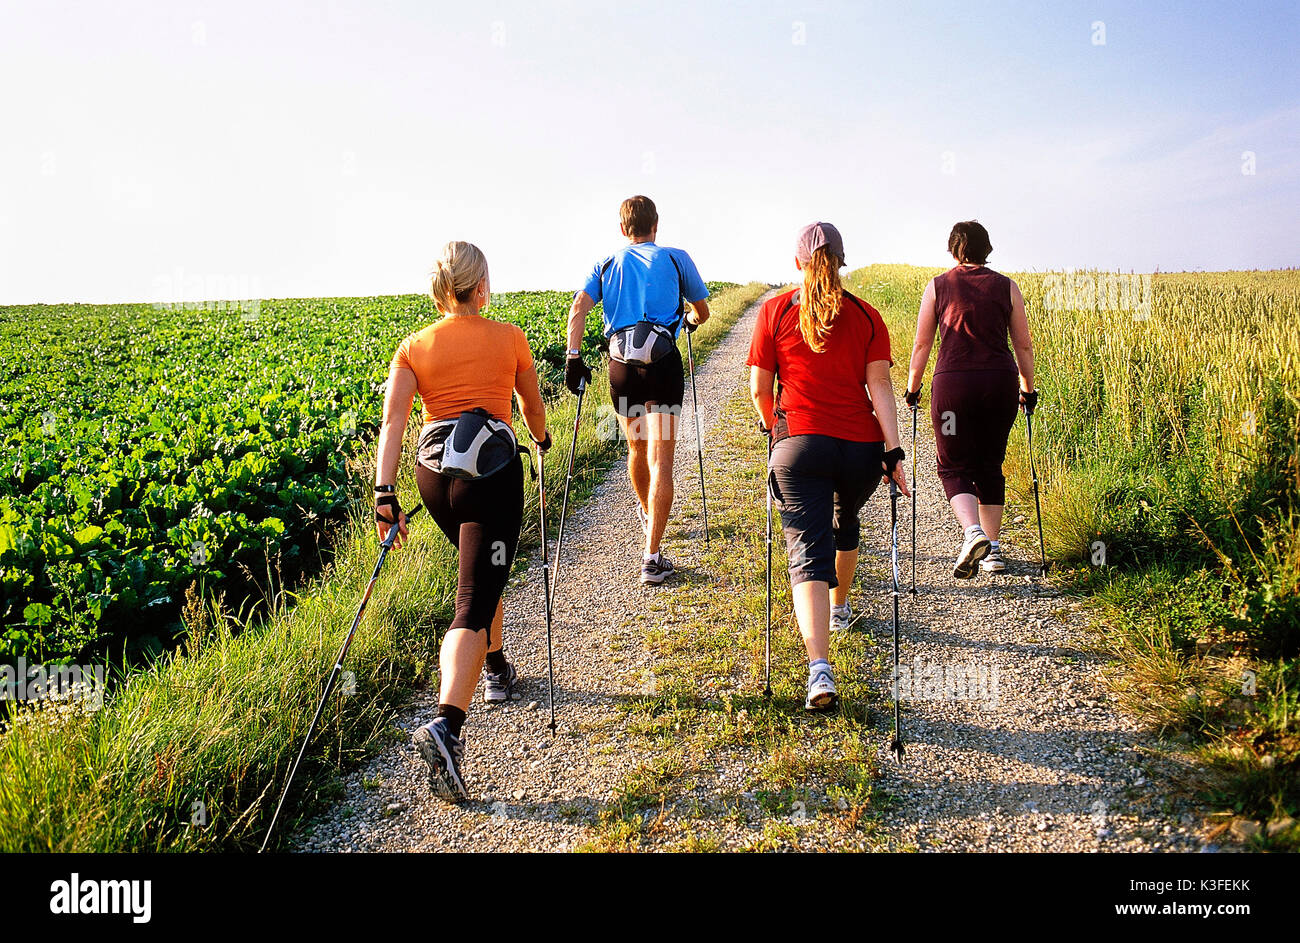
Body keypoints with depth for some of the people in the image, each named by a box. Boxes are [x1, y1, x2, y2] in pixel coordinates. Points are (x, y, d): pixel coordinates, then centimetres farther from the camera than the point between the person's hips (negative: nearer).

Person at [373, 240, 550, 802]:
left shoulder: (413, 347, 7)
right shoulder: (509, 337, 5)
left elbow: (393, 421, -6)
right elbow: (533, 408, 19)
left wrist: (384, 493, -10)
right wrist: (541, 438, 40)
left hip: (433, 472, 4)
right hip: (493, 470, -4)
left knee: (481, 571, 30)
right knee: (474, 602, -9)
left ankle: (496, 671, 47)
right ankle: (445, 726, -27)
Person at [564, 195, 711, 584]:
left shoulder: (606, 265, 15)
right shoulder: (676, 259, 11)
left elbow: (578, 308, -2)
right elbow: (702, 312, 20)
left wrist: (573, 358, -6)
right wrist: (689, 321, 42)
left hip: (621, 365, 3)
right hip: (664, 363, -3)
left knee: (637, 448, 24)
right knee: (661, 460, -4)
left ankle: (646, 513, 50)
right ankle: (652, 556, -10)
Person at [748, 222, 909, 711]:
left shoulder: (774, 311, 4)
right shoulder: (867, 316, 7)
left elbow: (759, 389, 4)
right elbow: (880, 387, -3)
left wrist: (772, 425, 23)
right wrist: (893, 451, -6)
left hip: (800, 445, -2)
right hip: (862, 445, 3)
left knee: (808, 553, -6)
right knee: (844, 521, 30)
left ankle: (819, 668, -22)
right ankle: (840, 606, 53)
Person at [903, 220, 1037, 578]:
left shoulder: (937, 286, 4)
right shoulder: (1007, 287, 8)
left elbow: (922, 344, 3)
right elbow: (1024, 346, 9)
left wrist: (912, 388, 12)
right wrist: (1028, 389, 20)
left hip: (953, 381, -2)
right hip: (1000, 382, 2)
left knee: (954, 466, 7)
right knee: (989, 466, 16)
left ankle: (973, 533, -18)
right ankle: (993, 549, 17)